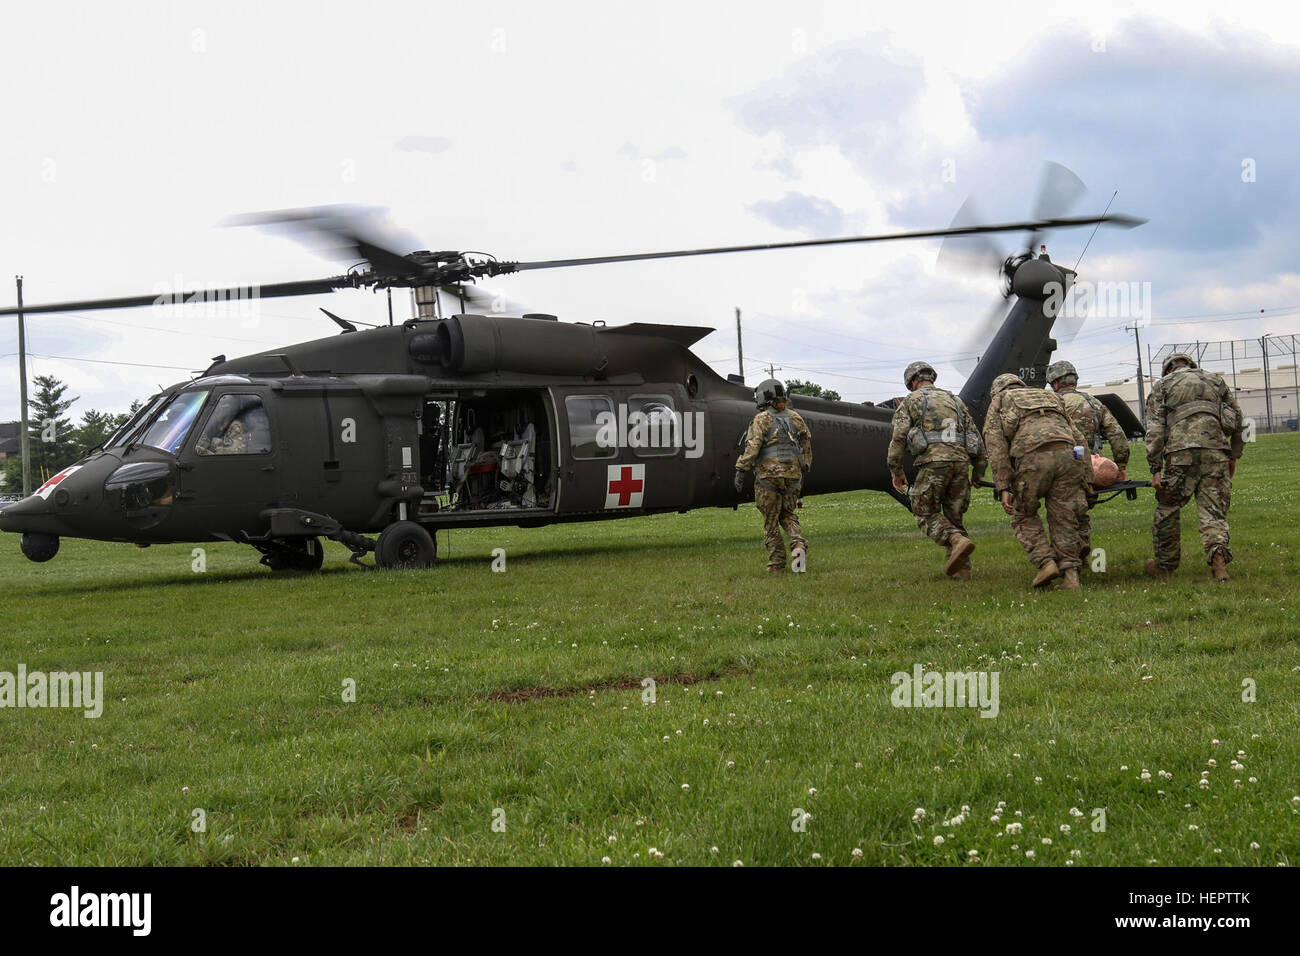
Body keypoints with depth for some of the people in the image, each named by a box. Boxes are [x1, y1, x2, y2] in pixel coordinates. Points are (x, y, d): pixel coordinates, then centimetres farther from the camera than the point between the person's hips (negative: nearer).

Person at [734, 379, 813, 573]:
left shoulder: (762, 419, -5)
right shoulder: (796, 418, 11)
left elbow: (752, 446, -15)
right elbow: (807, 446, 14)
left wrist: (741, 470, -13)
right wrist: (803, 469, 23)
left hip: (769, 475, -4)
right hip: (793, 476, 4)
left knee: (771, 522, 5)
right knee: (787, 515, 20)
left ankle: (776, 564, 6)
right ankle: (799, 544, -7)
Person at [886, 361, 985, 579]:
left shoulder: (910, 401, 14)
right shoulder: (955, 401, 27)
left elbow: (899, 437, 0)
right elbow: (975, 437, 23)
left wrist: (896, 472, 7)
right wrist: (978, 472, 32)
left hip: (933, 461, -5)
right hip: (961, 461, 5)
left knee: (926, 515, 5)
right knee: (953, 516, 14)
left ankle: (958, 541, -20)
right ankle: (961, 568, 4)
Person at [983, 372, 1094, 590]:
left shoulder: (999, 401, 25)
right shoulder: (1049, 396, 37)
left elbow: (995, 444, 7)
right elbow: (1078, 438, 28)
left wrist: (1003, 487, 2)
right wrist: (1086, 480, 24)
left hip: (1032, 457, -3)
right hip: (1067, 453, 3)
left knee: (1023, 516, 15)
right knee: (1064, 519, 11)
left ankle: (1046, 562, 1)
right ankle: (1070, 574, 2)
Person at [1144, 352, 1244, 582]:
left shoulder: (1162, 386, 17)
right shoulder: (1216, 380, 25)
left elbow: (1155, 429, 6)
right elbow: (1237, 417, 23)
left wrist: (1155, 469, 3)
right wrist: (1234, 455, 29)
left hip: (1181, 452, -2)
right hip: (1217, 449, 2)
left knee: (1167, 510, 11)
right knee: (1213, 510, 2)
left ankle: (1164, 566, 19)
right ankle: (1217, 551, -23)